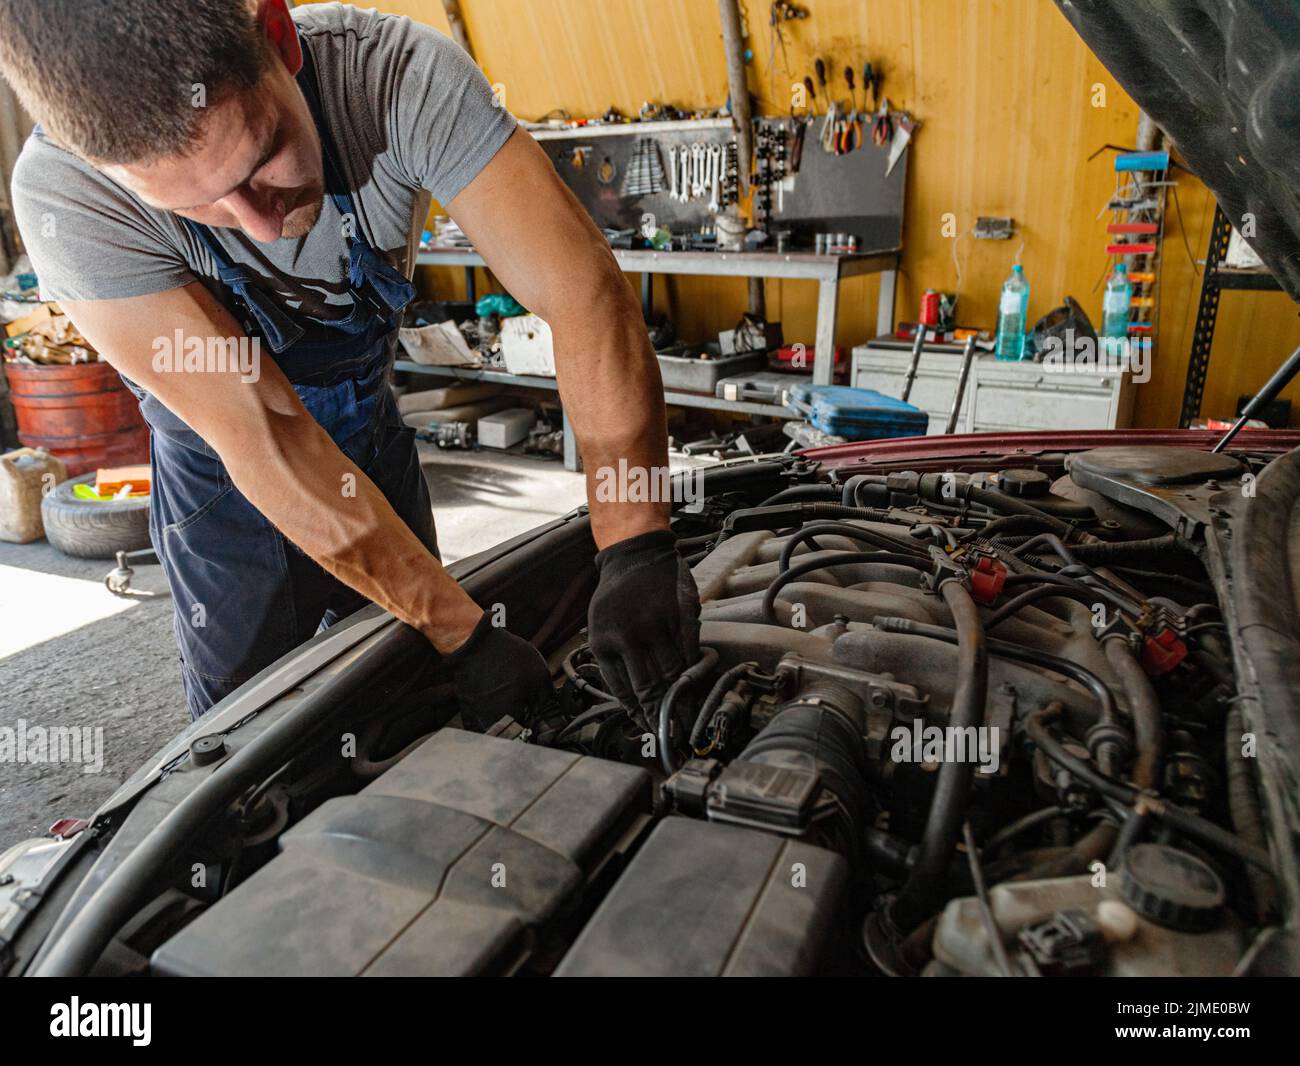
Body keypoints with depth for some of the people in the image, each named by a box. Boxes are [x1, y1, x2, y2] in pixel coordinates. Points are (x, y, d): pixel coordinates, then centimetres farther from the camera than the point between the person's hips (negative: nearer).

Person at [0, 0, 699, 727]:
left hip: (373, 430, 2)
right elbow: (260, 437, -32)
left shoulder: (400, 74, -30)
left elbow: (581, 286, -36)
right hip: (227, 477, -2)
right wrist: (465, 634, -33)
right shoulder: (65, 197, -31)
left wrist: (637, 550, -46)